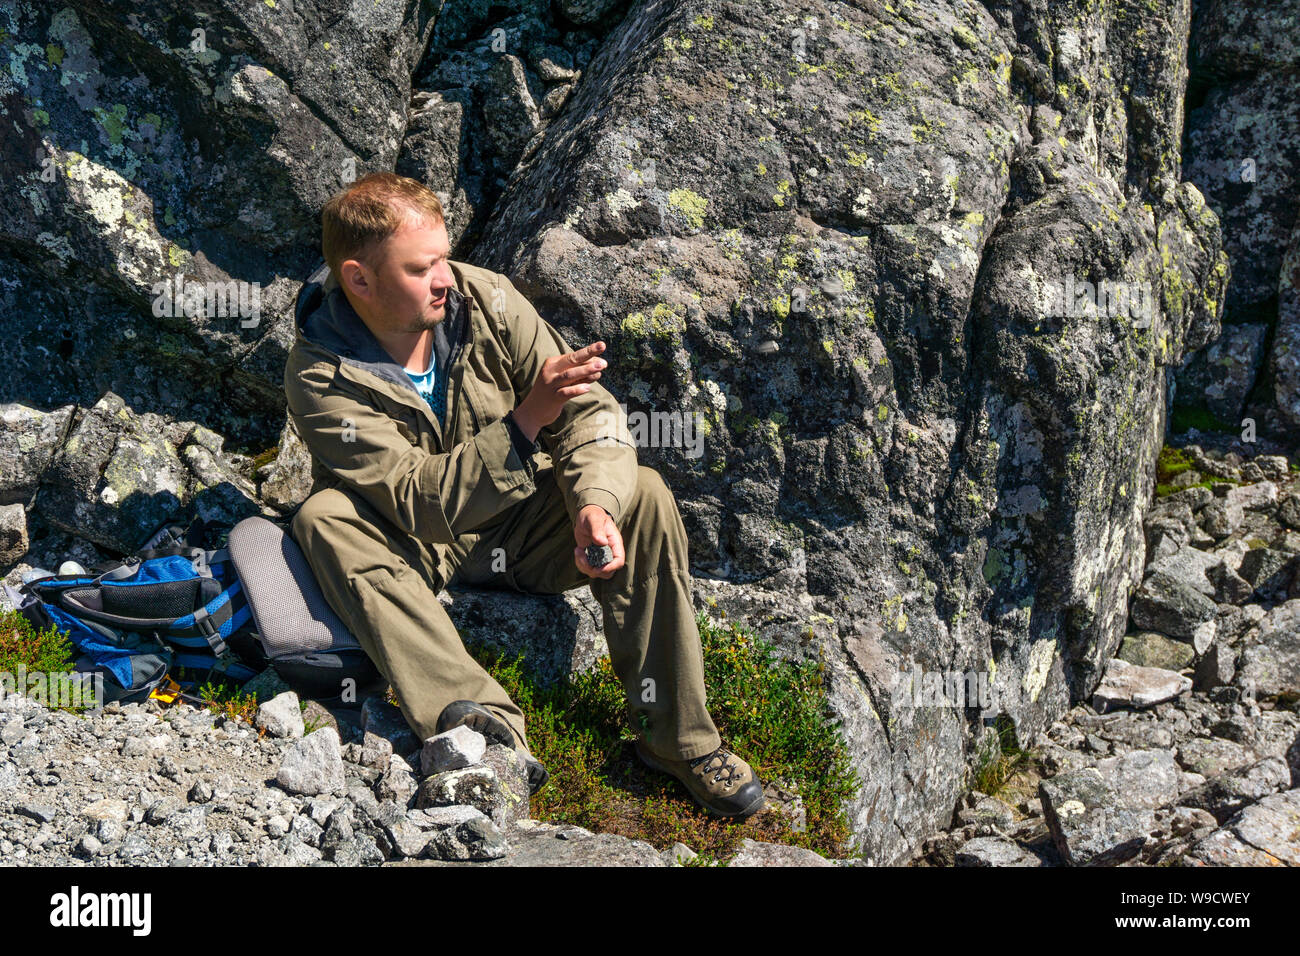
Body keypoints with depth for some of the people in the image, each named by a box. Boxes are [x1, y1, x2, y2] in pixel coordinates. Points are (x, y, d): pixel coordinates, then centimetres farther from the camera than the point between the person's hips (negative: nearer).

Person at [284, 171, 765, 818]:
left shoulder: (483, 298, -11)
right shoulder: (320, 379, -20)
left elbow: (590, 413, -11)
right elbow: (421, 503, -28)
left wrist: (595, 505, -31)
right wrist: (527, 419, -40)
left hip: (522, 531, 2)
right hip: (421, 549, -2)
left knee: (643, 495, -23)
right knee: (323, 518, -32)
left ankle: (676, 734, -20)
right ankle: (486, 726, -45)